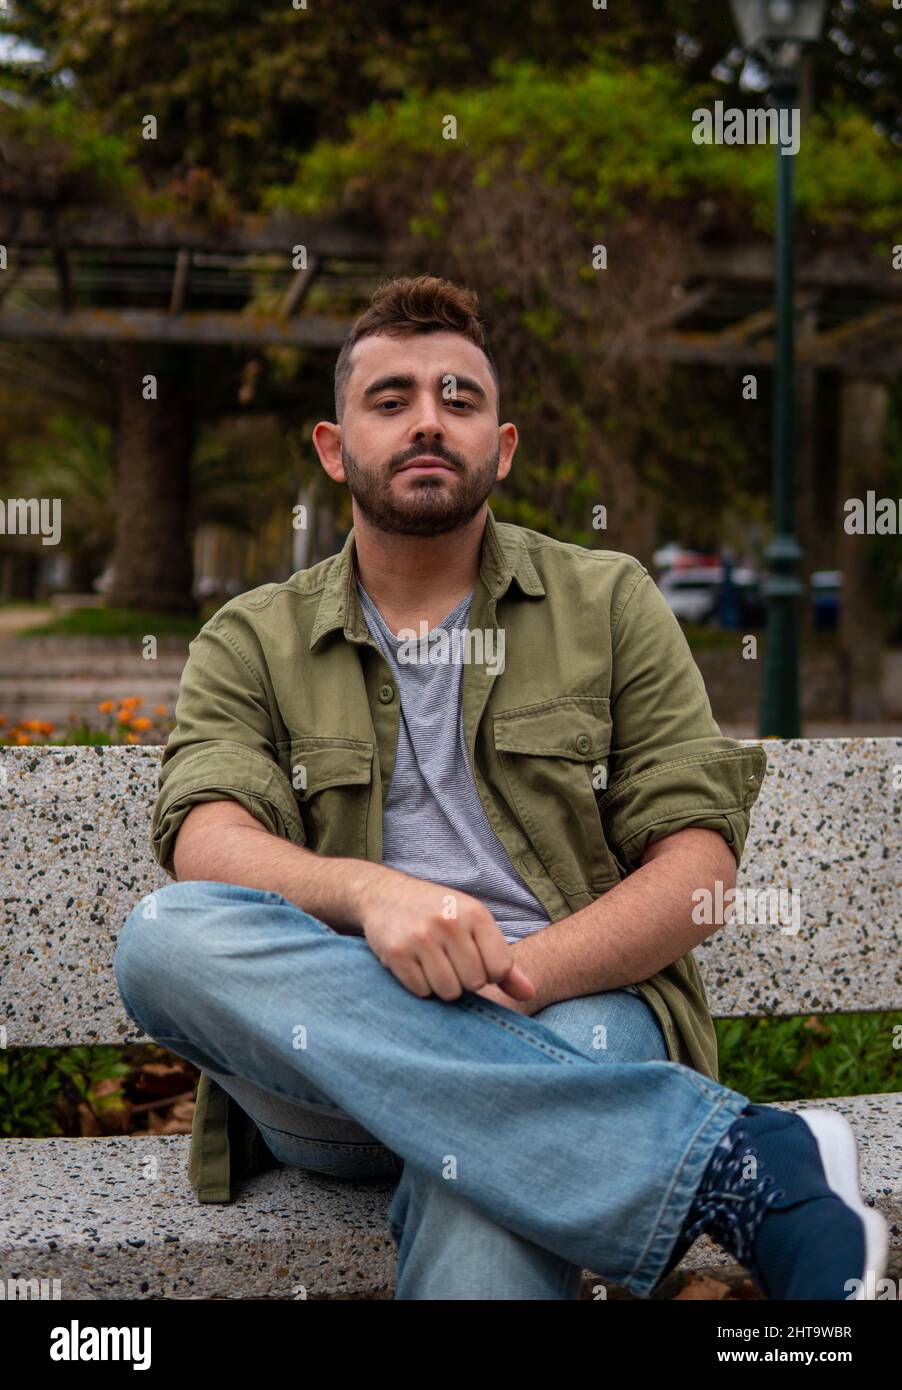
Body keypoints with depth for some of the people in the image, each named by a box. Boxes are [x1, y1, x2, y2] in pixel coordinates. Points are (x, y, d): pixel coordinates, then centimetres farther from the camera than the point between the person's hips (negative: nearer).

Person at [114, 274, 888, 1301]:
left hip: (565, 1013, -4)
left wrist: (516, 976, -15)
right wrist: (370, 892, -26)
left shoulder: (609, 603, 14)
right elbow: (206, 845, -4)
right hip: (332, 1050, 5)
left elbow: (697, 866, 3)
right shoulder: (252, 642, 15)